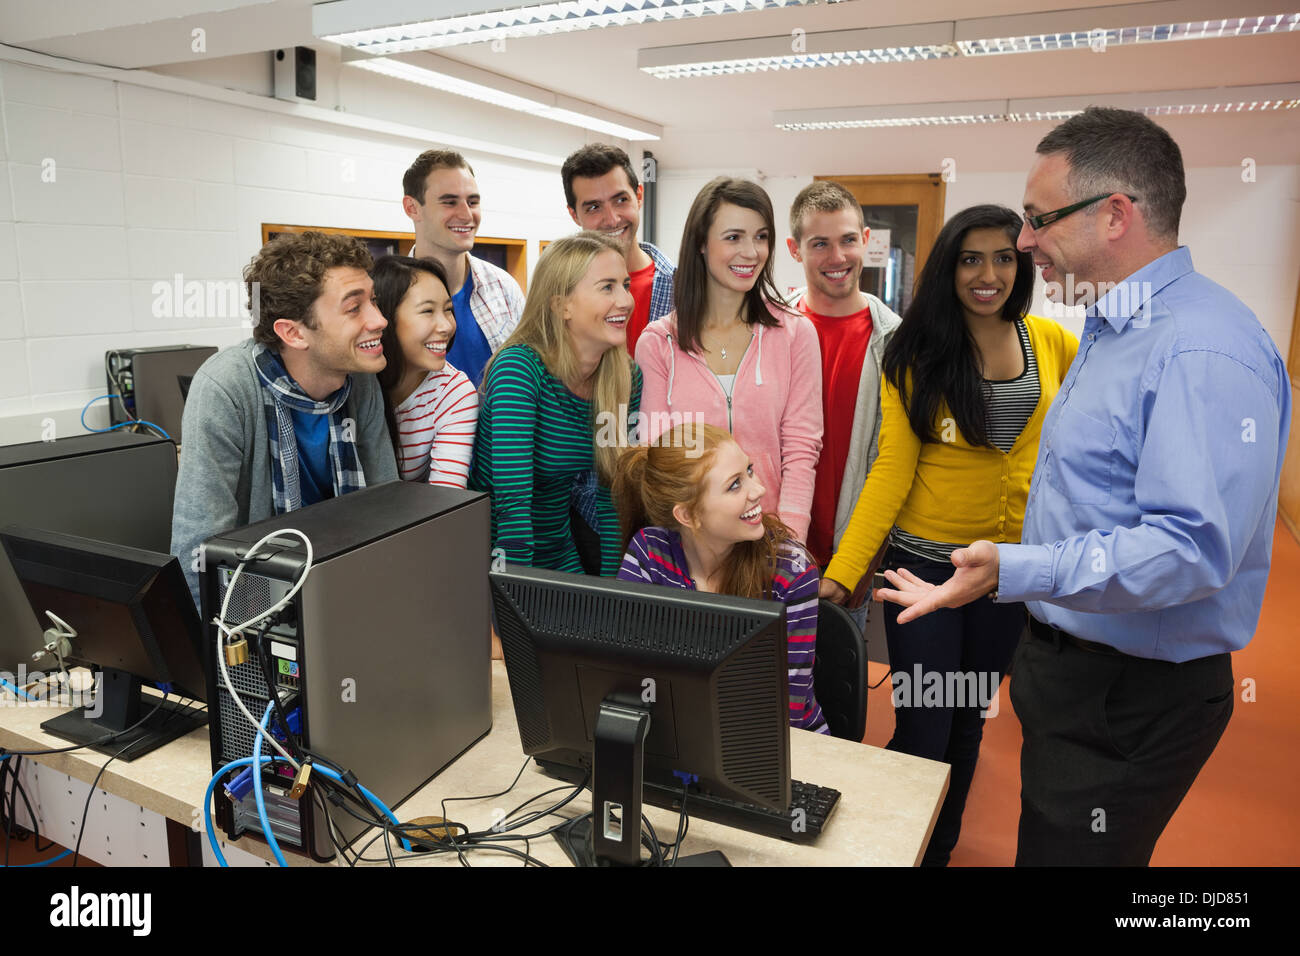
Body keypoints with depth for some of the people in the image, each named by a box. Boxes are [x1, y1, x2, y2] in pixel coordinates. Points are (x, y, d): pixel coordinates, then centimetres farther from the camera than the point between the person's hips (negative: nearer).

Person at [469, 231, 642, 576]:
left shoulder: (627, 379, -4)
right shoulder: (519, 369, -21)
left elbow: (611, 492, 2)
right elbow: (512, 500, -24)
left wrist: (611, 581, -1)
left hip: (559, 552, 5)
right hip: (495, 557, -4)